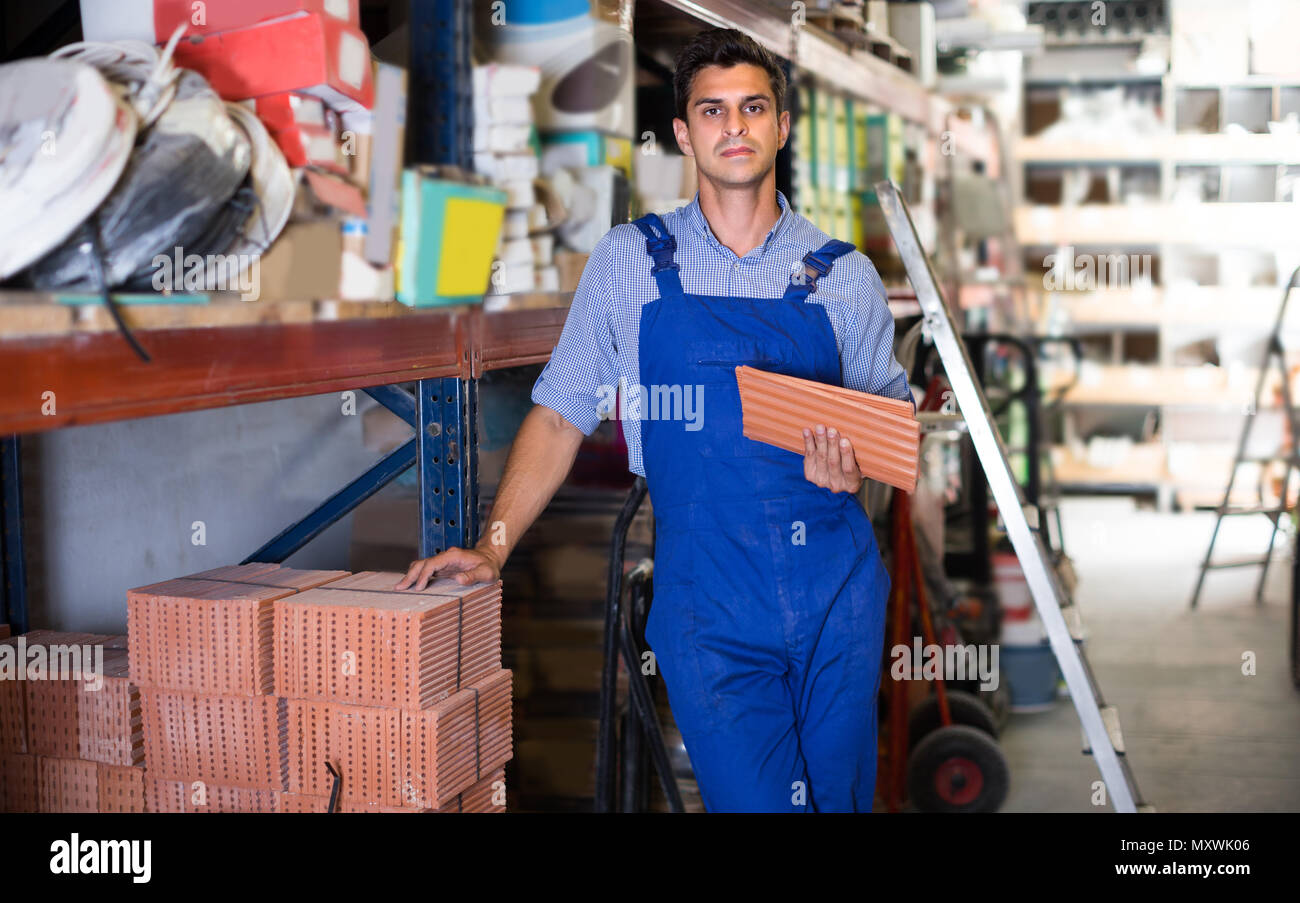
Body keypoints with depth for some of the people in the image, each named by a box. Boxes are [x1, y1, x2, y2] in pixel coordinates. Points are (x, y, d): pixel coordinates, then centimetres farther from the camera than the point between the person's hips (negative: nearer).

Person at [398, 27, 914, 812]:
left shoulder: (844, 274, 5)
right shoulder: (629, 261, 4)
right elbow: (561, 415, 7)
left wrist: (854, 465, -11)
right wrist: (492, 549, -2)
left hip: (836, 593, 2)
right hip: (709, 611, -2)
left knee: (841, 797, 10)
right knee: (753, 799, -8)